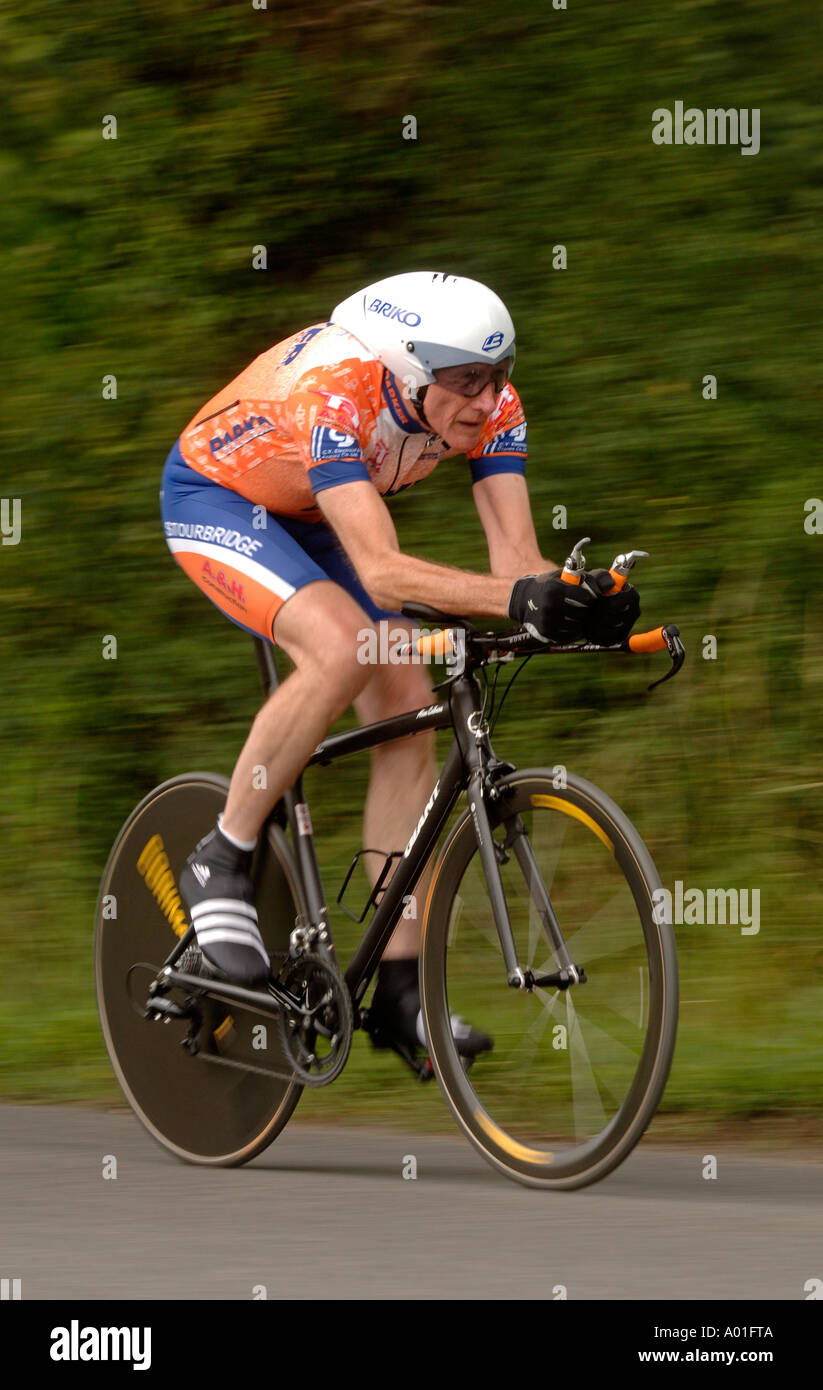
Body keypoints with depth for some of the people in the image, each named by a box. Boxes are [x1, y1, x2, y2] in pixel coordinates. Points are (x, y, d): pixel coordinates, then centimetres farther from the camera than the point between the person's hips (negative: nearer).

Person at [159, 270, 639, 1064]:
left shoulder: (488, 403, -21)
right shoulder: (332, 393, -39)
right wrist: (515, 598, -60)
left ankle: (400, 992, -4)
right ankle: (221, 865, -14)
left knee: (408, 713, -9)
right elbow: (383, 573, -47)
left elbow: (514, 557, -25)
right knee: (342, 648, -33)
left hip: (309, 521, 7)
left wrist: (578, 602, -47)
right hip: (215, 499, -7)